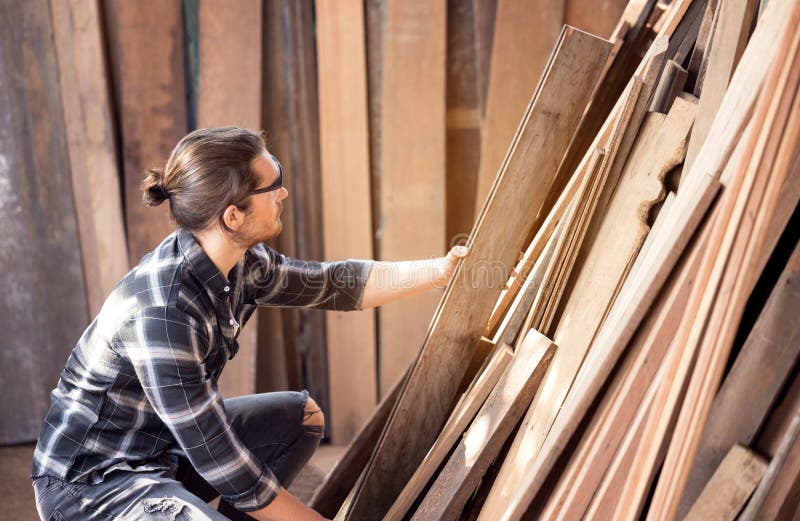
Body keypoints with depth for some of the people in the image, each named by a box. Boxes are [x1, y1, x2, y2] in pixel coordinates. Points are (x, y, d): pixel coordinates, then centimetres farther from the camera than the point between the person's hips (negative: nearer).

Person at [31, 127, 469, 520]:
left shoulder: (239, 262, -8)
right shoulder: (164, 313, -32)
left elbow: (333, 283, 7)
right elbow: (218, 459, -27)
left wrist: (440, 269, 6)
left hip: (167, 443, 9)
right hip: (91, 482, -9)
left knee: (302, 415, 15)